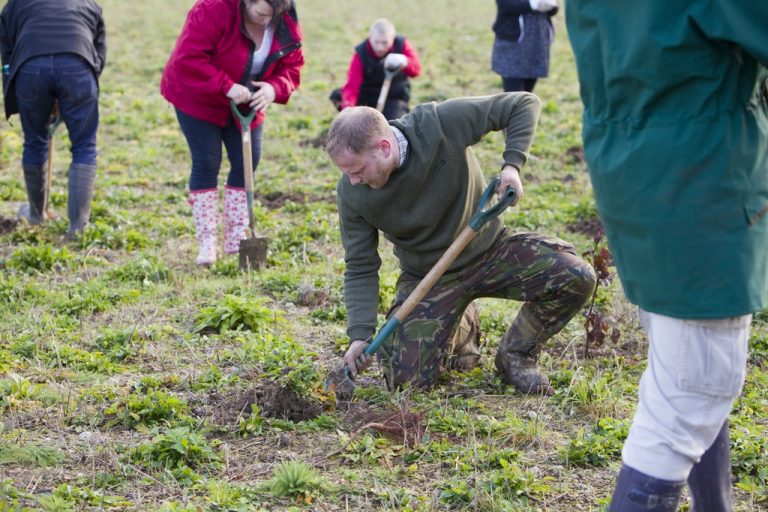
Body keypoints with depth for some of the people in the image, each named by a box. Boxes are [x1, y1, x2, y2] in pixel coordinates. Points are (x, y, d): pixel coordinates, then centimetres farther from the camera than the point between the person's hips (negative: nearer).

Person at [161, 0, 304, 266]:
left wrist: (274, 88, -30)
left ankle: (236, 240, 13)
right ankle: (206, 244, -1)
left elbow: (291, 65, -8)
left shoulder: (286, 25, -16)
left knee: (247, 162, 2)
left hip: (245, 103, 5)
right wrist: (226, 87, -39)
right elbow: (188, 59, -35)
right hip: (198, 98, -5)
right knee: (206, 164, -7)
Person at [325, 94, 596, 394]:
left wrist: (512, 164, -28)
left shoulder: (444, 123, -26)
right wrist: (360, 335, -21)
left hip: (489, 249, -1)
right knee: (406, 379, -13)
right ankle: (456, 333, 21)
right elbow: (360, 270, -10)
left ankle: (515, 356, 2)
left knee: (576, 278, -24)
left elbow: (524, 104, -15)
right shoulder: (351, 193, -18)